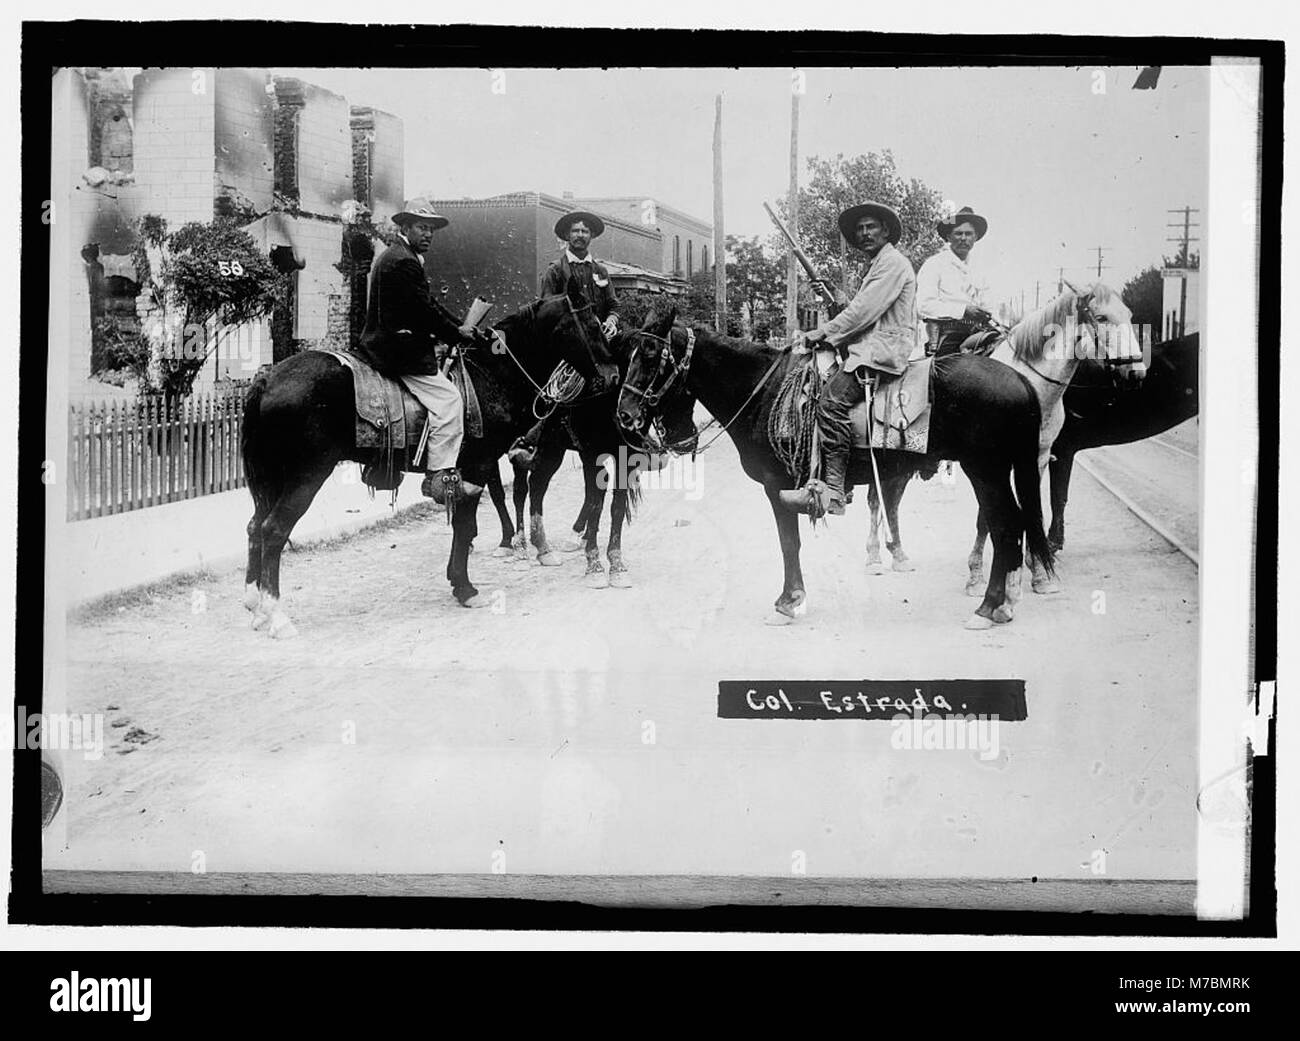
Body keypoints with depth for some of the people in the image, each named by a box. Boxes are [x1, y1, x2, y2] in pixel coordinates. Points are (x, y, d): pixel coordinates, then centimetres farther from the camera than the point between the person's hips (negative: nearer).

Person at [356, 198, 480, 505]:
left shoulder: (393, 256, 20)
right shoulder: (403, 261, -15)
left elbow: (429, 305, 22)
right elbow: (426, 311, -17)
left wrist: (459, 326, 13)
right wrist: (457, 335, -4)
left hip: (383, 344, 12)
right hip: (400, 350, -12)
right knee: (448, 399, -14)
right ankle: (442, 478, -16)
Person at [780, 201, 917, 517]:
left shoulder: (893, 263, -6)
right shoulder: (874, 266, 27)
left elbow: (864, 311, -14)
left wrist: (825, 333, -11)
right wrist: (836, 298, 9)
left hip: (888, 346, -11)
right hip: (870, 345, 11)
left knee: (832, 401, -26)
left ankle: (831, 494, -34)